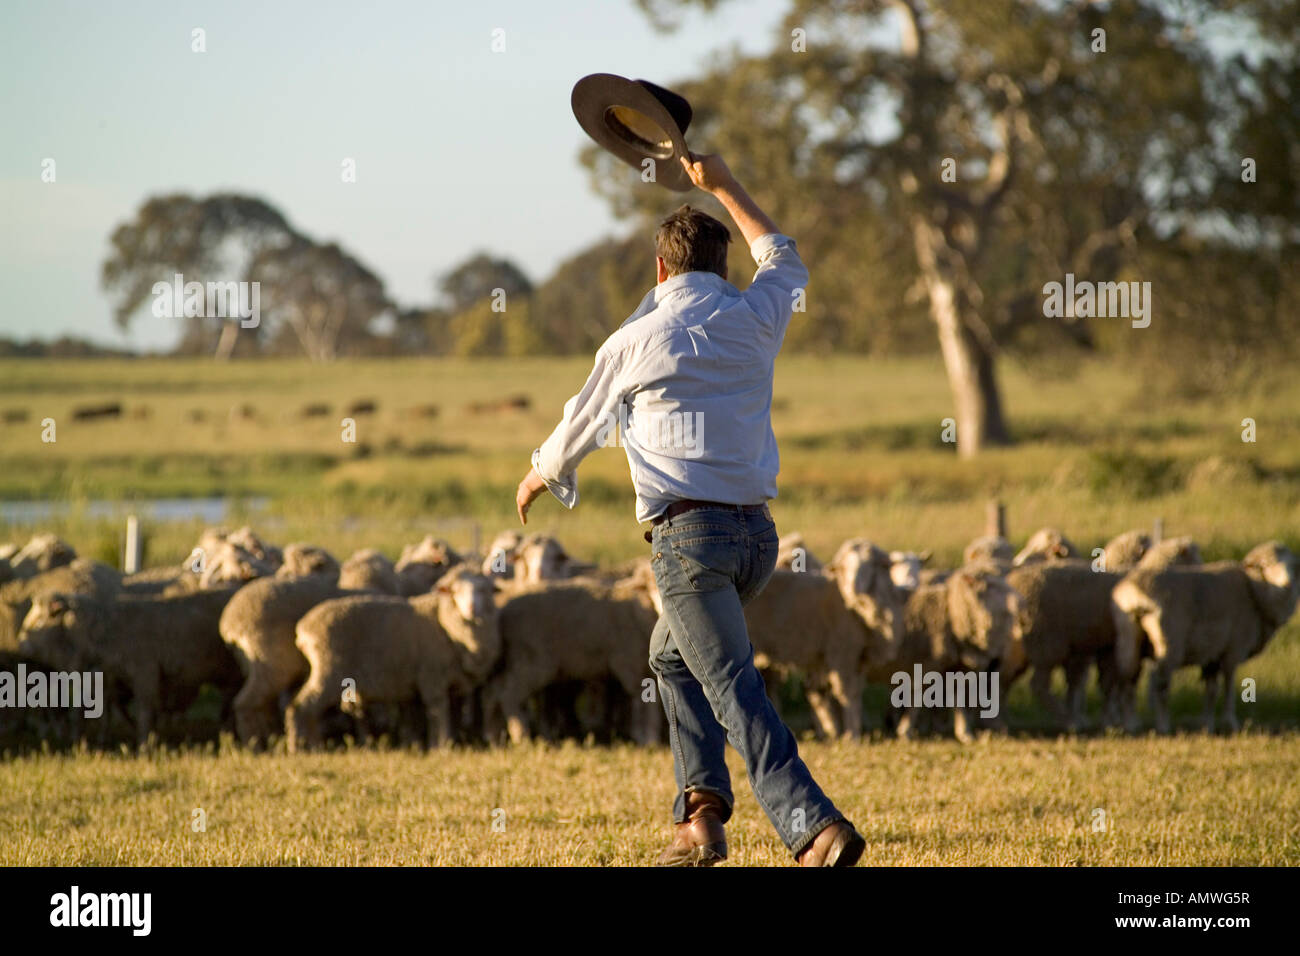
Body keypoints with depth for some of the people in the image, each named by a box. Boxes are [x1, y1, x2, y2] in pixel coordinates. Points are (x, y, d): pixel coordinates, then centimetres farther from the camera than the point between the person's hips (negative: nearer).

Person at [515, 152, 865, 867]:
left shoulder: (634, 341, 1)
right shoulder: (754, 319, 10)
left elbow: (580, 428, 17)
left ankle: (814, 827, -30)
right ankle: (701, 813, 12)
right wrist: (723, 188, 43)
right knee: (673, 655, 25)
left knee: (736, 692, -14)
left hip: (689, 532, -6)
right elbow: (784, 261, 35)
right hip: (757, 532, 6)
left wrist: (539, 476, 38)